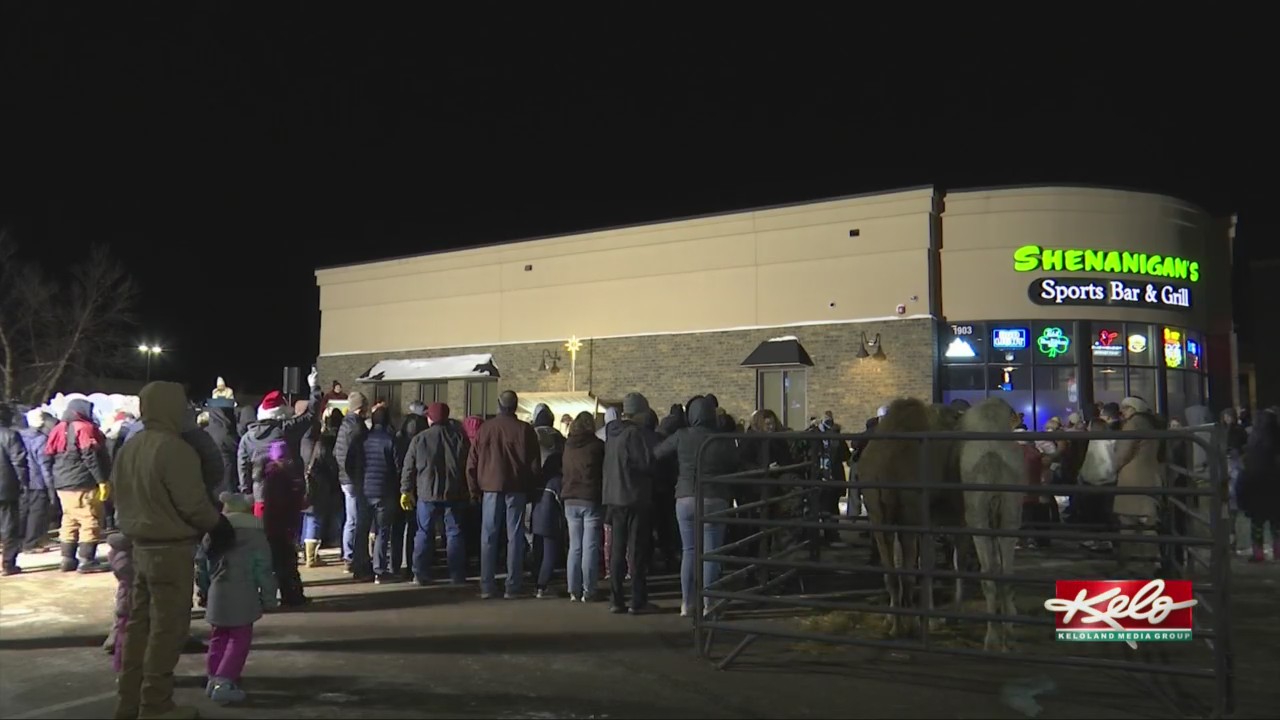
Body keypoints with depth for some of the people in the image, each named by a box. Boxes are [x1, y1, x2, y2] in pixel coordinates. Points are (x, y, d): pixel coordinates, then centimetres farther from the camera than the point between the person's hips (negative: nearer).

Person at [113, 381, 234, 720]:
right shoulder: (175, 449, -20)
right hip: (171, 549, -8)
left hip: (140, 545, 9)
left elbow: (121, 494, 14)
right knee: (168, 626, 2)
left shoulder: (129, 448, 7)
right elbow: (193, 503, -21)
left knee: (139, 622, 17)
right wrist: (219, 525, -5)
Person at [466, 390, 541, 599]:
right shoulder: (525, 430, -4)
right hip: (516, 488, -1)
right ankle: (512, 588, 3)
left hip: (491, 487, 1)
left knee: (488, 538, 6)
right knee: (514, 538, 4)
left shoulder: (485, 428, 0)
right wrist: (533, 488, 10)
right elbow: (535, 463, 0)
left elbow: (472, 462, 3)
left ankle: (486, 587, 5)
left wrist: (474, 488, 12)